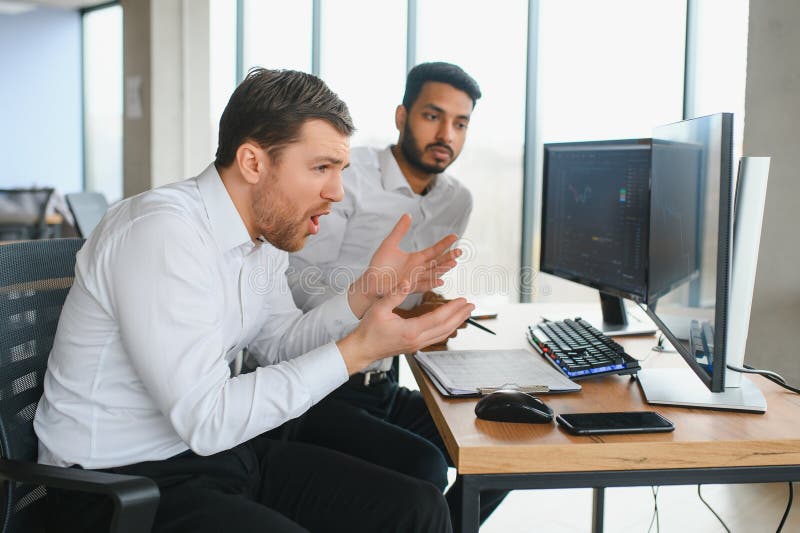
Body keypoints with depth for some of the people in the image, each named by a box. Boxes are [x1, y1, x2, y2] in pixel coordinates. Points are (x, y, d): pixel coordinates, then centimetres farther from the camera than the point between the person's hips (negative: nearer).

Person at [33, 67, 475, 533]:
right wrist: (357, 351, -25)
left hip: (218, 442, 8)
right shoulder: (162, 232, -25)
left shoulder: (268, 227, 3)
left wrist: (368, 292, -4)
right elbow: (206, 419, -27)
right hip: (125, 478, -8)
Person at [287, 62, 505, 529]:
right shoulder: (347, 175, -11)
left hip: (384, 389, 7)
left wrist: (432, 311, 0)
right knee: (424, 467, -29)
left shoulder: (457, 201, 11)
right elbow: (300, 286, -18)